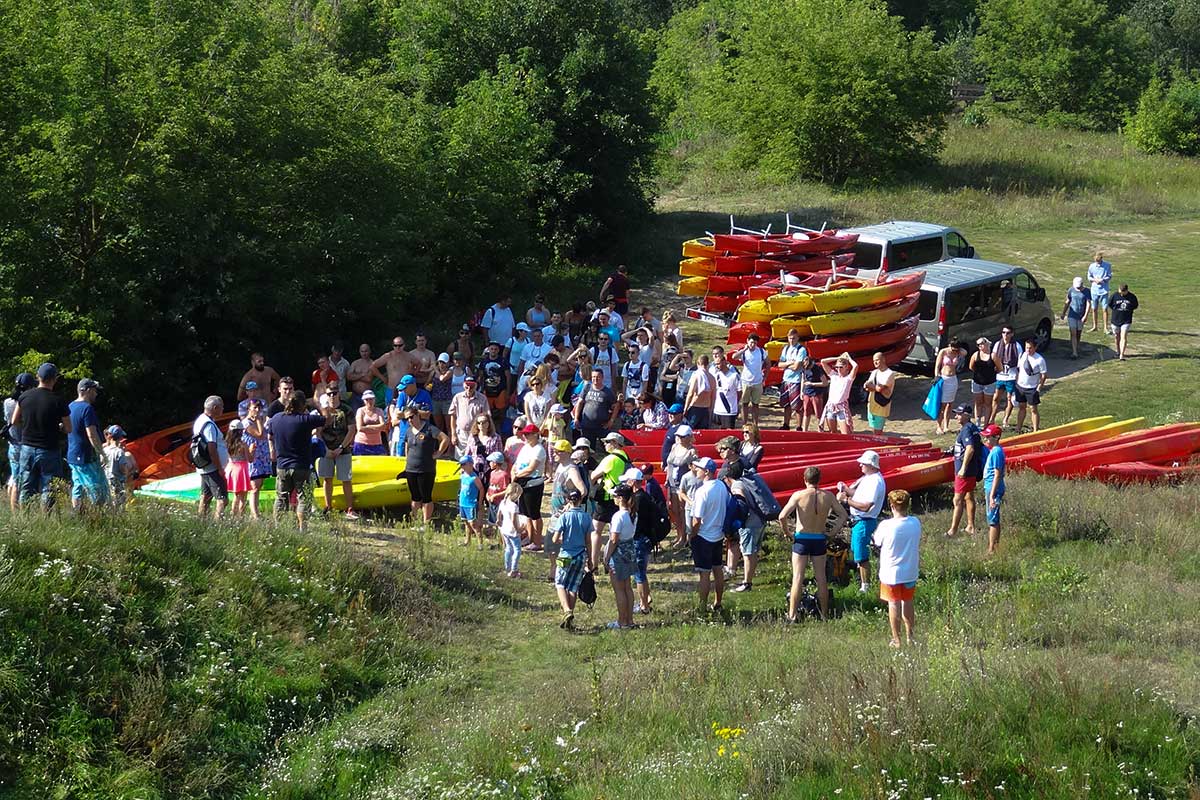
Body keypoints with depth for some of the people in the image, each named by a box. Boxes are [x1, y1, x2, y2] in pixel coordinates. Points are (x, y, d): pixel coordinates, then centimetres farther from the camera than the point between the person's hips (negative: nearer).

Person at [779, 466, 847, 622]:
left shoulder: (798, 496, -13)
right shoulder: (828, 496, -4)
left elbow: (782, 516, -20)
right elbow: (843, 515, 5)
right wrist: (832, 534, 8)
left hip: (801, 540, -2)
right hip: (820, 540, 3)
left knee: (798, 578, 1)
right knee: (821, 578, 12)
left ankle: (792, 615, 1)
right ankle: (825, 614, 19)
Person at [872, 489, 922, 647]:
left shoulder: (886, 525, -21)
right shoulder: (916, 523, -8)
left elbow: (876, 542, -4)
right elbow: (917, 544, 6)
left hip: (891, 573, -4)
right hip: (911, 572, 4)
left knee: (894, 605, 8)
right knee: (908, 603, 19)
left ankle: (897, 640, 14)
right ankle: (909, 637, 28)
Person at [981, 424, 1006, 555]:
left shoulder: (996, 452, -17)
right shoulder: (993, 450, 13)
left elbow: (997, 475, -21)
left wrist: (992, 495, -22)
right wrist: (987, 493, 25)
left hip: (994, 490, -10)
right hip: (990, 489, 10)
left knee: (993, 520, -6)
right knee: (993, 520, 16)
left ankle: (991, 550, -3)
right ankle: (994, 546, 24)